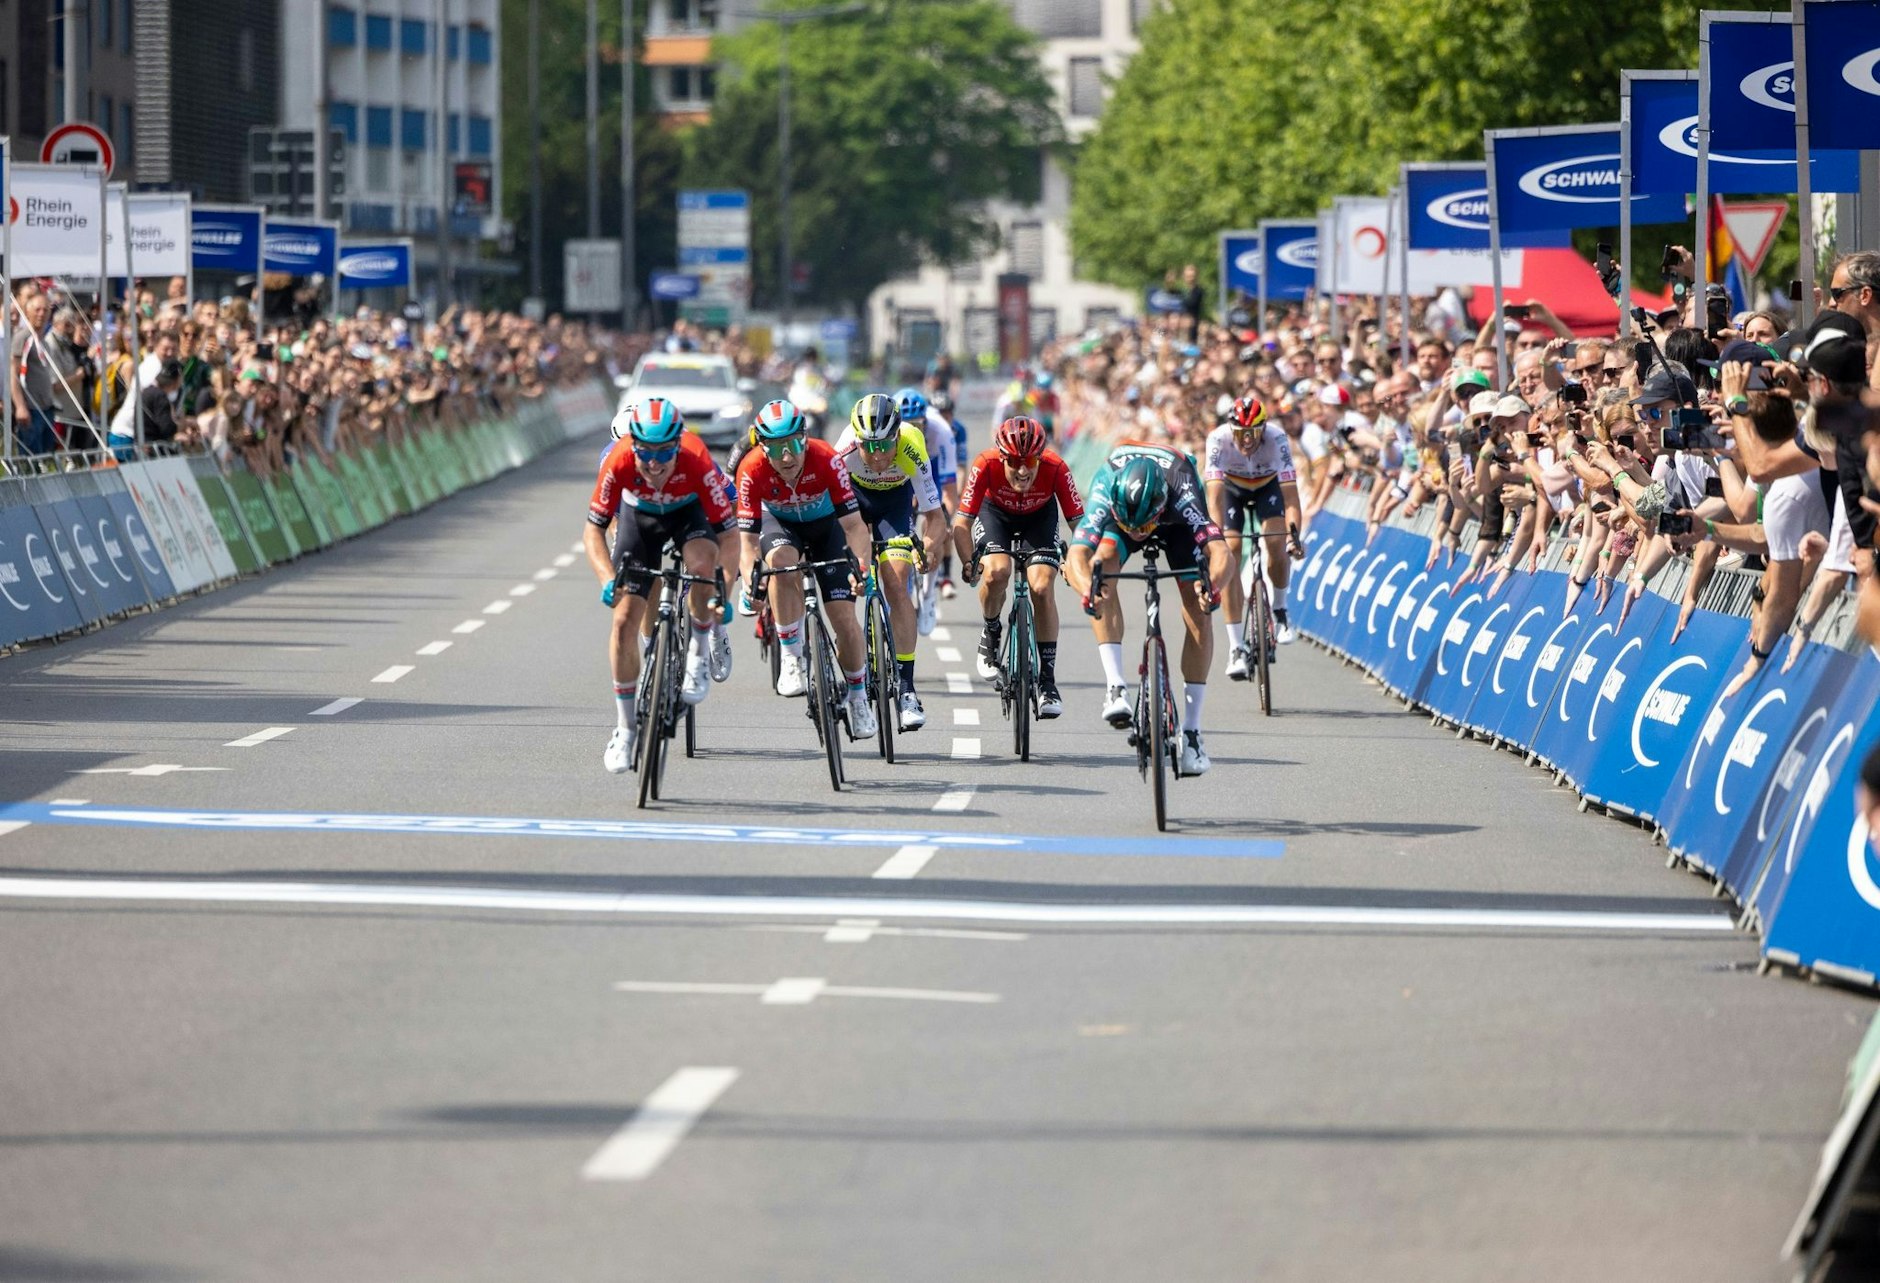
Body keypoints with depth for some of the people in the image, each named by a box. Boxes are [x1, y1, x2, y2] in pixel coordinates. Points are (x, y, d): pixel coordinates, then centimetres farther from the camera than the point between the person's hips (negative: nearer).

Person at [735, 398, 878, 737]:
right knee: (781, 559, -36)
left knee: (844, 615, -9)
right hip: (779, 522, 0)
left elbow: (853, 524, -30)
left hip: (825, 524, 0)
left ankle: (859, 696, 16)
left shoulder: (825, 459, -34)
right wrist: (751, 580, -42)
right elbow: (749, 537, -26)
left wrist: (861, 566, -46)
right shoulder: (753, 470, -32)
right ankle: (791, 658, -25)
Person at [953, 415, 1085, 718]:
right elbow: (962, 522, -33)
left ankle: (1047, 680, -8)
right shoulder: (986, 466, -36)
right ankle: (991, 632, 4)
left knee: (1042, 588, -18)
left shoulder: (1055, 468, -35)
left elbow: (1078, 521, -30)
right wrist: (969, 564, -49)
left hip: (1039, 516, 0)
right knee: (996, 573, -28)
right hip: (996, 512, 0)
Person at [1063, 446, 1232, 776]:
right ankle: (1116, 686, -31)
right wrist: (1087, 589, -72)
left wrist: (1211, 586, -74)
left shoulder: (1182, 495, -43)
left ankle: (1191, 729, -7)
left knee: (1198, 611, -16)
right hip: (1119, 511, 1)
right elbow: (1077, 556, -51)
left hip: (1176, 522, -1)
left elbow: (1221, 554, -53)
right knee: (1101, 564, -32)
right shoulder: (1104, 493, -41)